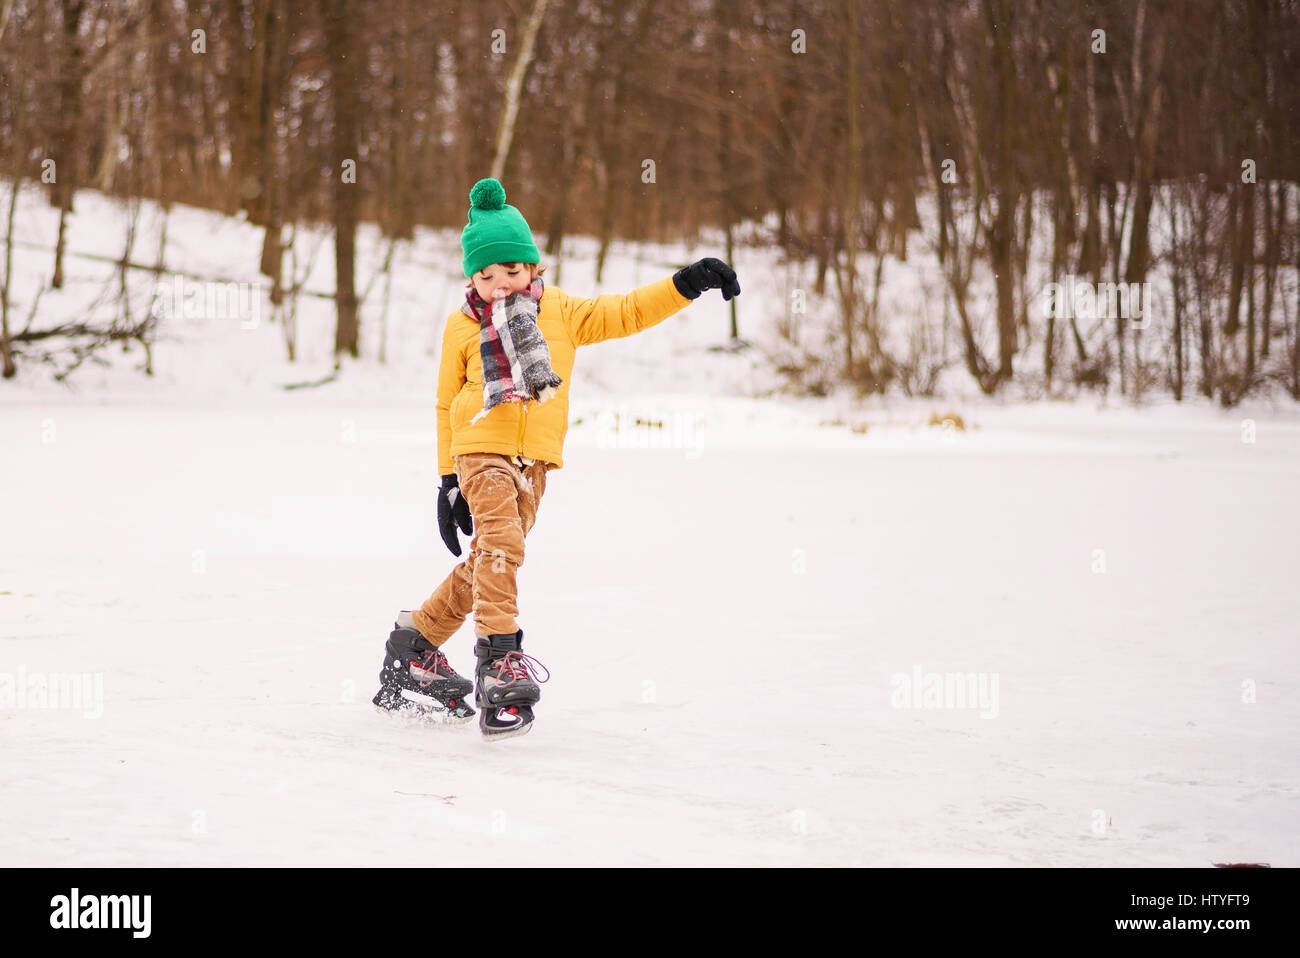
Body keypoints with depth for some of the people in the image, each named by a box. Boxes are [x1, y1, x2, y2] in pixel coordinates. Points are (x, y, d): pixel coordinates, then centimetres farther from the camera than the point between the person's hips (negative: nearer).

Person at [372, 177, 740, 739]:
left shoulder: (560, 313, 8)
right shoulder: (463, 327, 4)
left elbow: (625, 313, 6)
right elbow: (447, 404, 11)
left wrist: (686, 284, -7)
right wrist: (448, 480, 9)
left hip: (535, 459, 3)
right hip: (482, 450, -3)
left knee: (487, 564, 9)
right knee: (500, 544, -24)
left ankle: (416, 645, 24)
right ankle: (500, 662, -29)